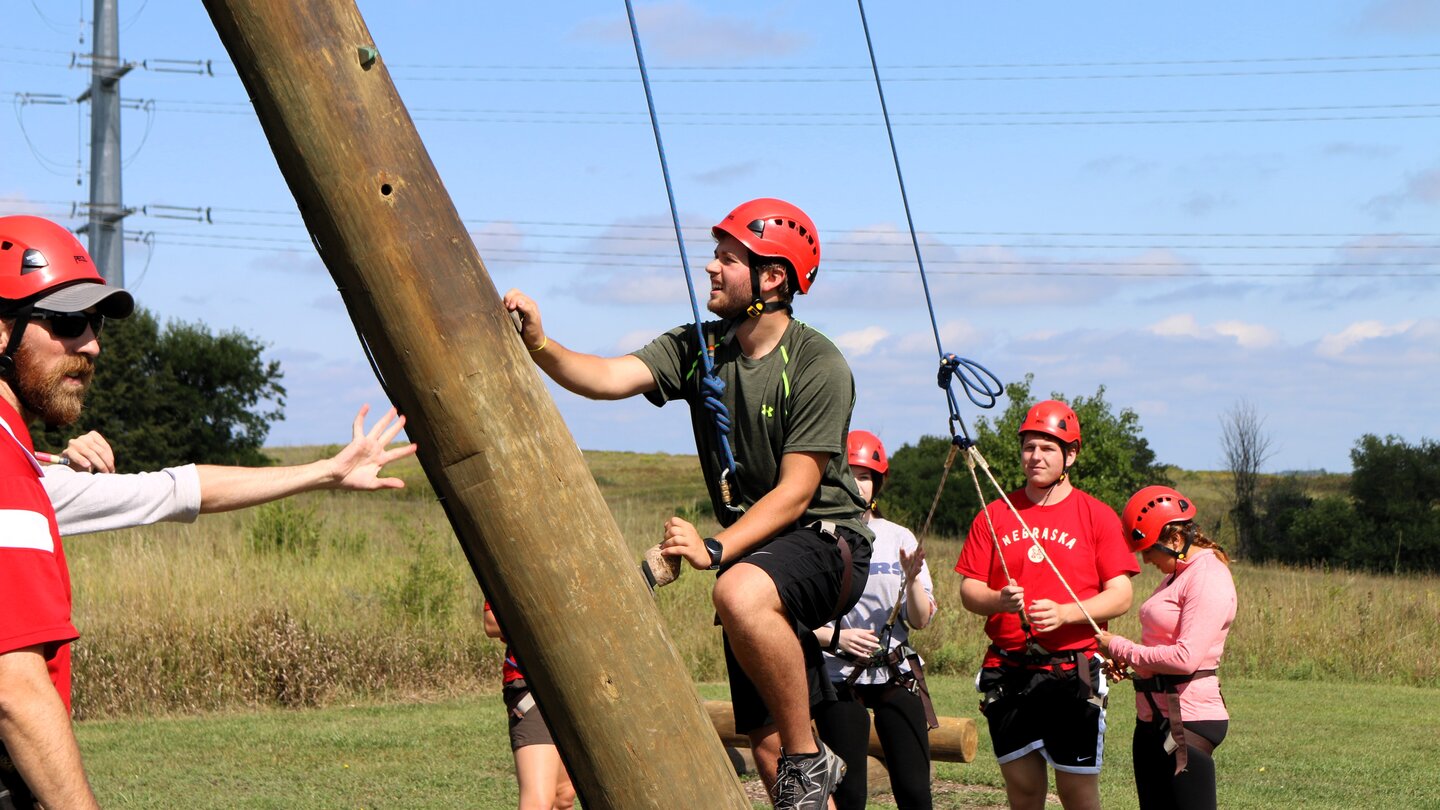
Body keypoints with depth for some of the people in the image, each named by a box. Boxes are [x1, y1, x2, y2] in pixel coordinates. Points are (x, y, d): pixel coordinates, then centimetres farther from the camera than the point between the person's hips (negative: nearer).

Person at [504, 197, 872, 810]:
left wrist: (716, 549, -29)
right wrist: (539, 347, -30)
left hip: (825, 538, -6)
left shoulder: (818, 366, -16)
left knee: (741, 593, -38)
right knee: (767, 748, 4)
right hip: (752, 549, 7)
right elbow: (611, 378, -13)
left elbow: (797, 491, -19)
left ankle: (810, 759, -21)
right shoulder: (698, 348, 2)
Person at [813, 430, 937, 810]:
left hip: (898, 676, 2)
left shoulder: (899, 538, 5)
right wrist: (835, 637, -17)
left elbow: (921, 620, 3)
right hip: (838, 677, -2)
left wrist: (912, 579, -15)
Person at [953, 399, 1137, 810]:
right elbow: (968, 589, 7)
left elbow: (1120, 596, -3)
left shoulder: (1098, 517, 3)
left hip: (1072, 673, -3)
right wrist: (999, 600, -16)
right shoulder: (995, 515, 10)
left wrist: (1064, 613, -19)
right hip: (1008, 674, 3)